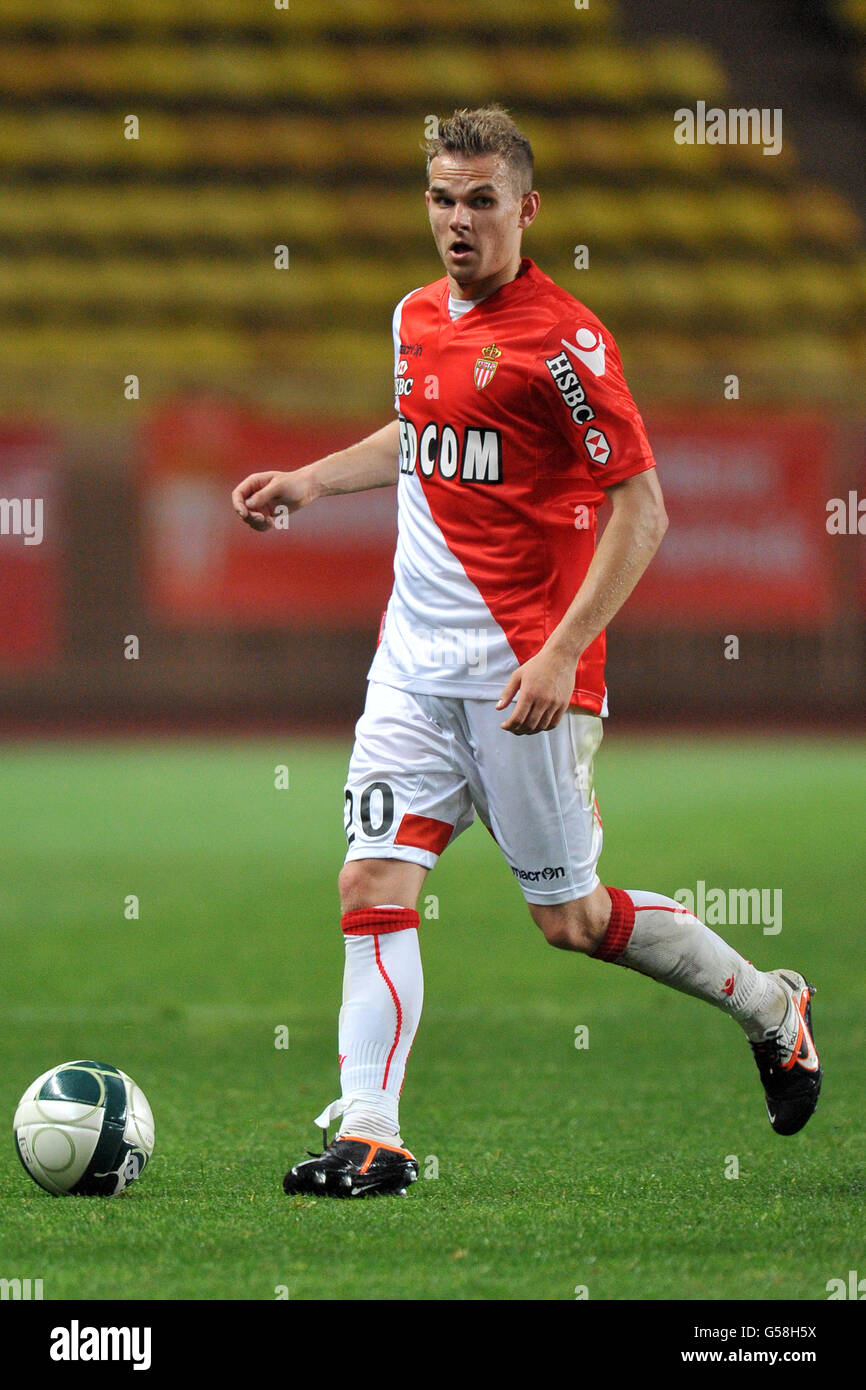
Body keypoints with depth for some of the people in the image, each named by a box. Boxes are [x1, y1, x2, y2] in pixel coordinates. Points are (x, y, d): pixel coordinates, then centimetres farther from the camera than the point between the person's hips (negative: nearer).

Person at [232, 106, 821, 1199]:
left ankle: (770, 1007, 24)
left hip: (522, 672, -6)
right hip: (416, 659, 6)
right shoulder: (417, 318, 10)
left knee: (569, 919, 2)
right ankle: (369, 1135, -8)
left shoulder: (562, 339, -13)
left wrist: (562, 654, -20)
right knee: (374, 882, -8)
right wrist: (309, 481, 19)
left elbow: (641, 506, -14)